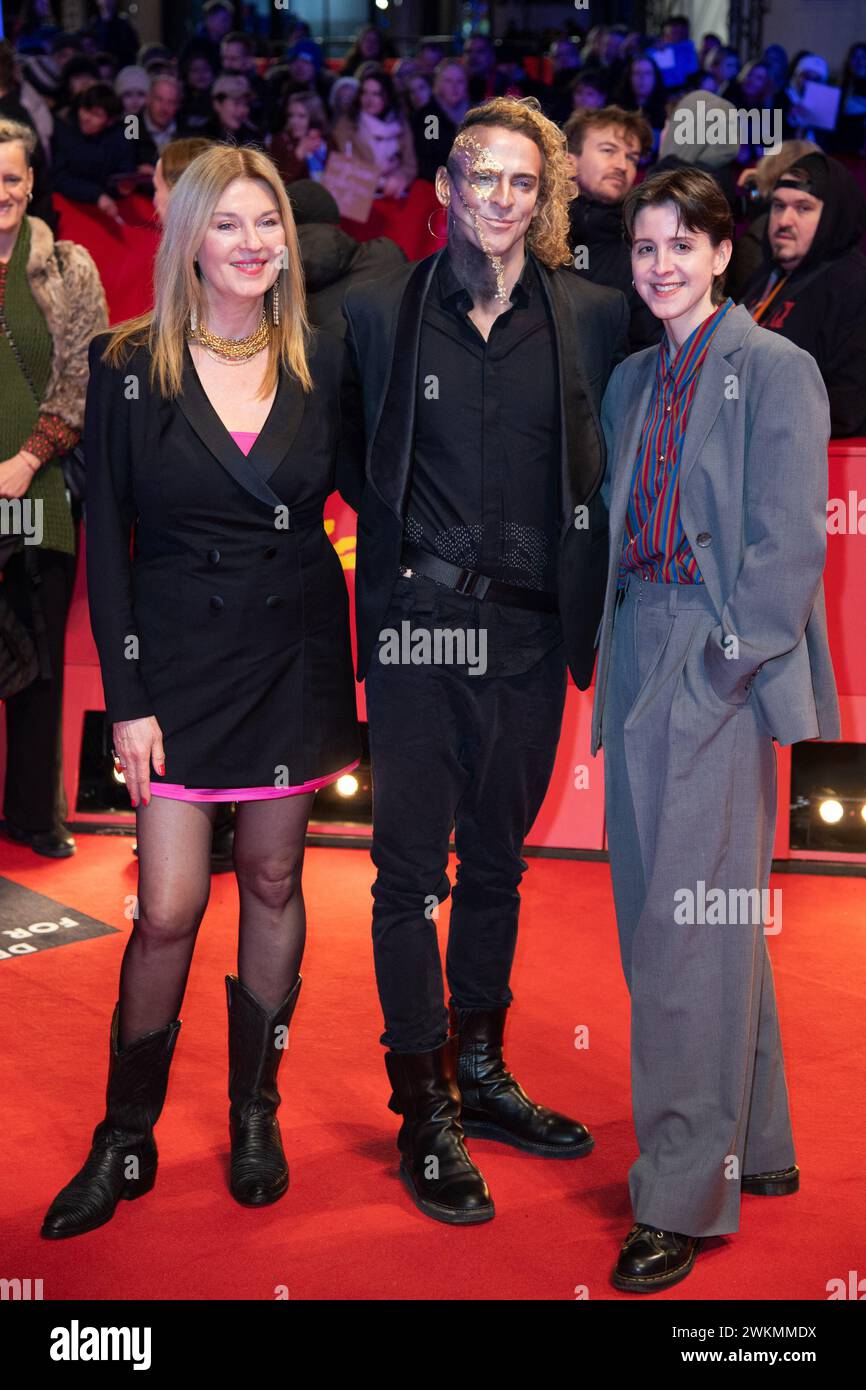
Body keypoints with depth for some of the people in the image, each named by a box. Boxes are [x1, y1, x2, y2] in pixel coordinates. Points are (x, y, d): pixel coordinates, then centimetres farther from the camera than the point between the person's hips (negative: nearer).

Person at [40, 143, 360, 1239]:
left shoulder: (323, 365, 2)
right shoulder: (130, 367, -4)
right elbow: (105, 541, -3)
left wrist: (356, 681, 2)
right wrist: (127, 700, -8)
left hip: (293, 655, 2)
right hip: (178, 655, -2)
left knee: (272, 880, 11)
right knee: (168, 908, -3)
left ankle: (255, 1111, 27)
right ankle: (125, 1140, 14)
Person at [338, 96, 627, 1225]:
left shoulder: (593, 317, 4)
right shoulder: (379, 312, 1)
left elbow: (611, 468, 9)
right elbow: (348, 458, 10)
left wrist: (583, 591, 0)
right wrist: (399, 537, 1)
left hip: (531, 627, 2)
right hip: (418, 625, -2)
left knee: (496, 862, 14)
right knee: (413, 868, 1)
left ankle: (480, 1075, 29)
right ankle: (424, 1112, 12)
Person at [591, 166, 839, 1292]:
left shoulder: (774, 370, -6)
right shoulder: (632, 379, 16)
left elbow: (790, 545, -11)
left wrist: (720, 670, -16)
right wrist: (617, 663, 9)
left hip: (722, 664, -8)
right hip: (641, 658, 8)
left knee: (686, 932, -7)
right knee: (670, 915, 14)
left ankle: (682, 1196, 4)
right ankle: (758, 1146, 29)